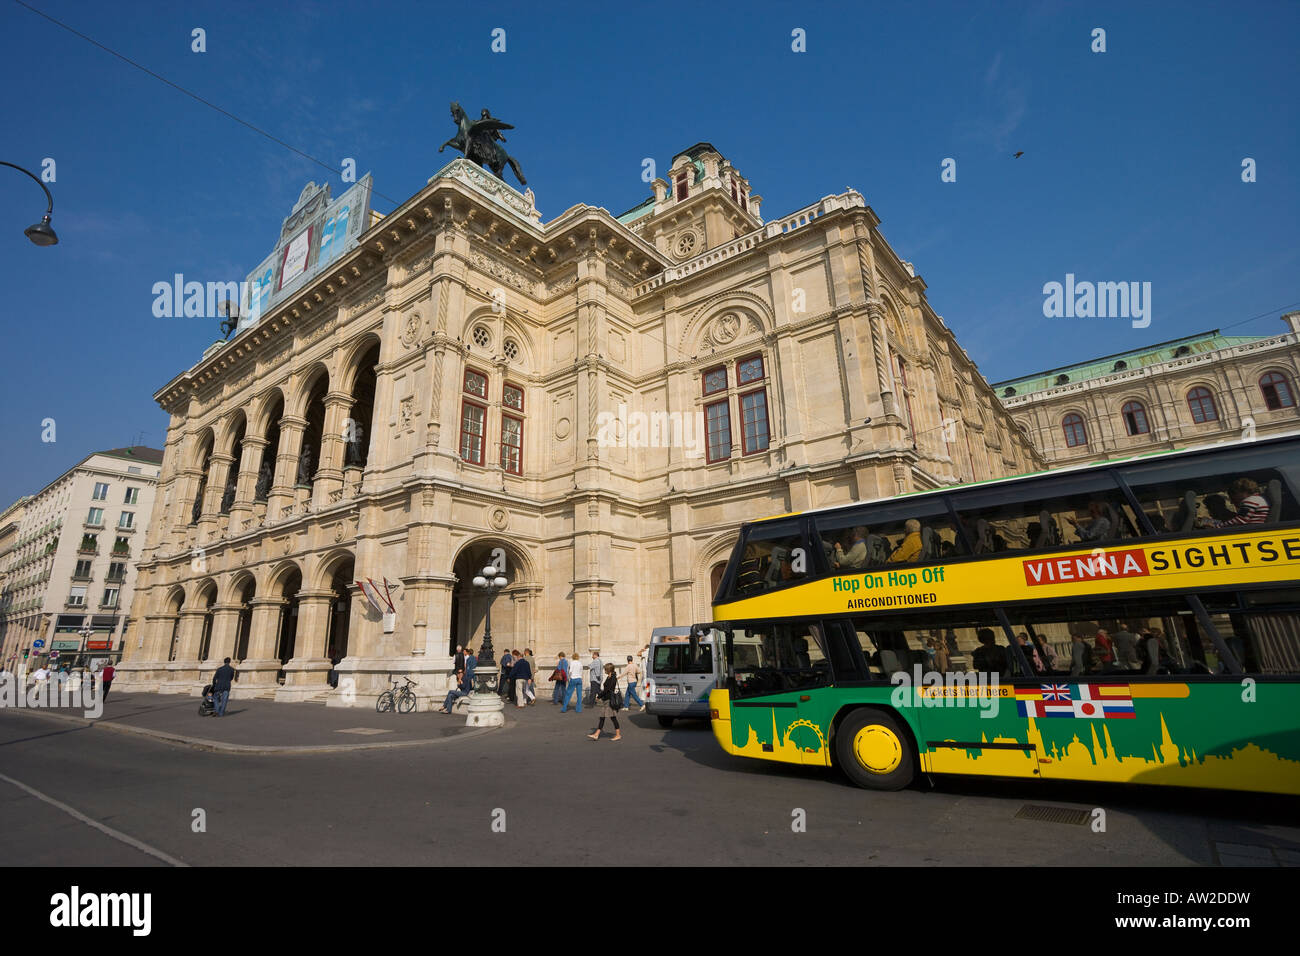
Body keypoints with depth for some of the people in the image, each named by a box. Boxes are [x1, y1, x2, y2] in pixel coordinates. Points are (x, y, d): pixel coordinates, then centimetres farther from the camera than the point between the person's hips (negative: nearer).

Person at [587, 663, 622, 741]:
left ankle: (618, 735, 10)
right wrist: (599, 693, 6)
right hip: (605, 700, 10)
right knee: (602, 717, 9)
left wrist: (599, 696, -11)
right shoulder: (608, 678, 12)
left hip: (610, 700, -10)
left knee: (613, 717, -1)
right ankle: (596, 735, 12)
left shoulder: (613, 679, -17)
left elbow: (607, 690, -20)